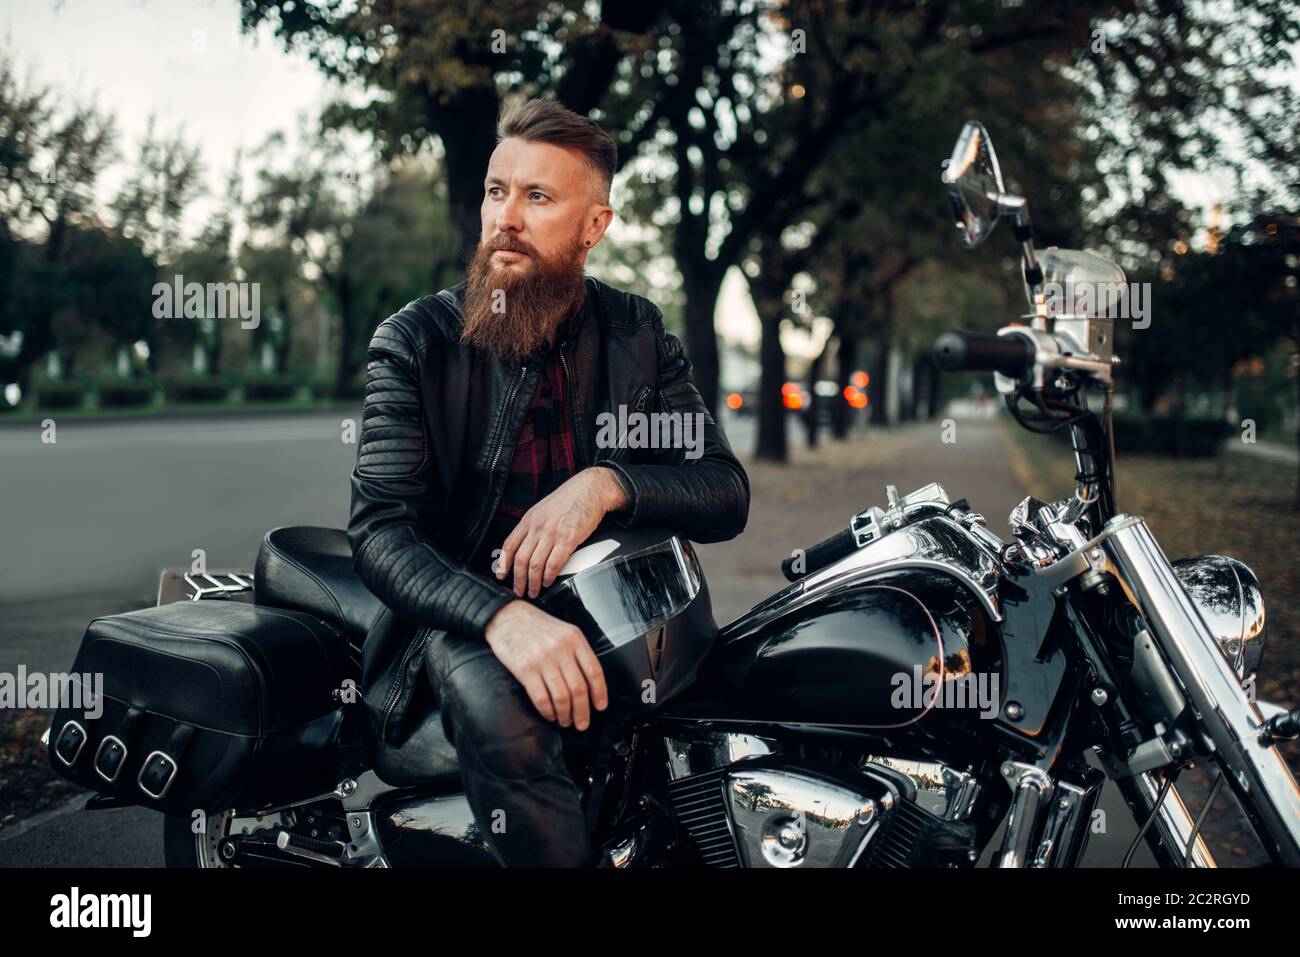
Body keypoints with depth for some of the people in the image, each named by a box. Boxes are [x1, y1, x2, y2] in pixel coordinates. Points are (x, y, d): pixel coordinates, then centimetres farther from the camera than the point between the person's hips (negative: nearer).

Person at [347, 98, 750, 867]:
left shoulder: (637, 333, 7)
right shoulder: (417, 341, -1)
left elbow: (727, 494, -1)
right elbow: (379, 530, -12)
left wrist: (606, 483, -22)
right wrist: (500, 615, -31)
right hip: (464, 614, -3)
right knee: (500, 714, -35)